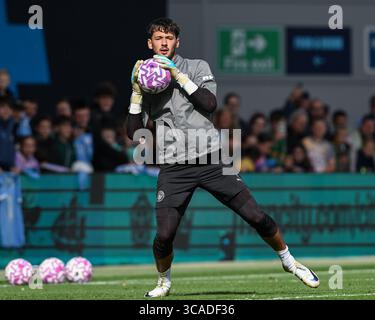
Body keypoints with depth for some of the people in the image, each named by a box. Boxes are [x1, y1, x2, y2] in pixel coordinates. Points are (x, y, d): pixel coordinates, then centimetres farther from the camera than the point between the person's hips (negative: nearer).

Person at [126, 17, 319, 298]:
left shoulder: (197, 67, 5)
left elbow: (210, 103, -12)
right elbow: (134, 132, 4)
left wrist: (179, 76, -14)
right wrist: (137, 91, -5)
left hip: (211, 160, -1)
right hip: (173, 168, 1)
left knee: (255, 216, -5)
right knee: (165, 234, -14)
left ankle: (289, 261, 18)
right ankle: (164, 281, 16)